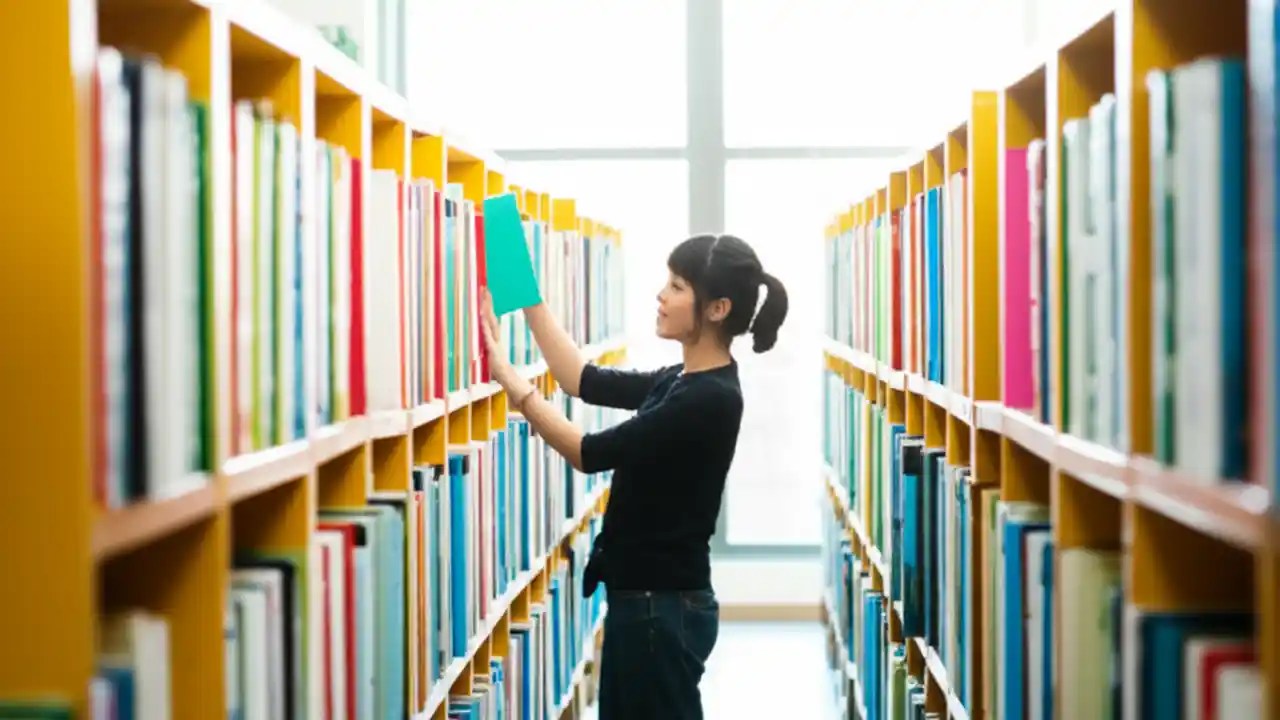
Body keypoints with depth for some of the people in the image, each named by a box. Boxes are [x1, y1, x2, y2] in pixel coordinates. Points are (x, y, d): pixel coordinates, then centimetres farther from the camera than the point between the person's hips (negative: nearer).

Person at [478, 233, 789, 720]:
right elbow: (583, 380, 18)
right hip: (645, 599, 10)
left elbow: (591, 453, -17)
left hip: (663, 607, -10)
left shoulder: (710, 398, -19)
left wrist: (509, 379, -15)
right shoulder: (681, 383, 9)